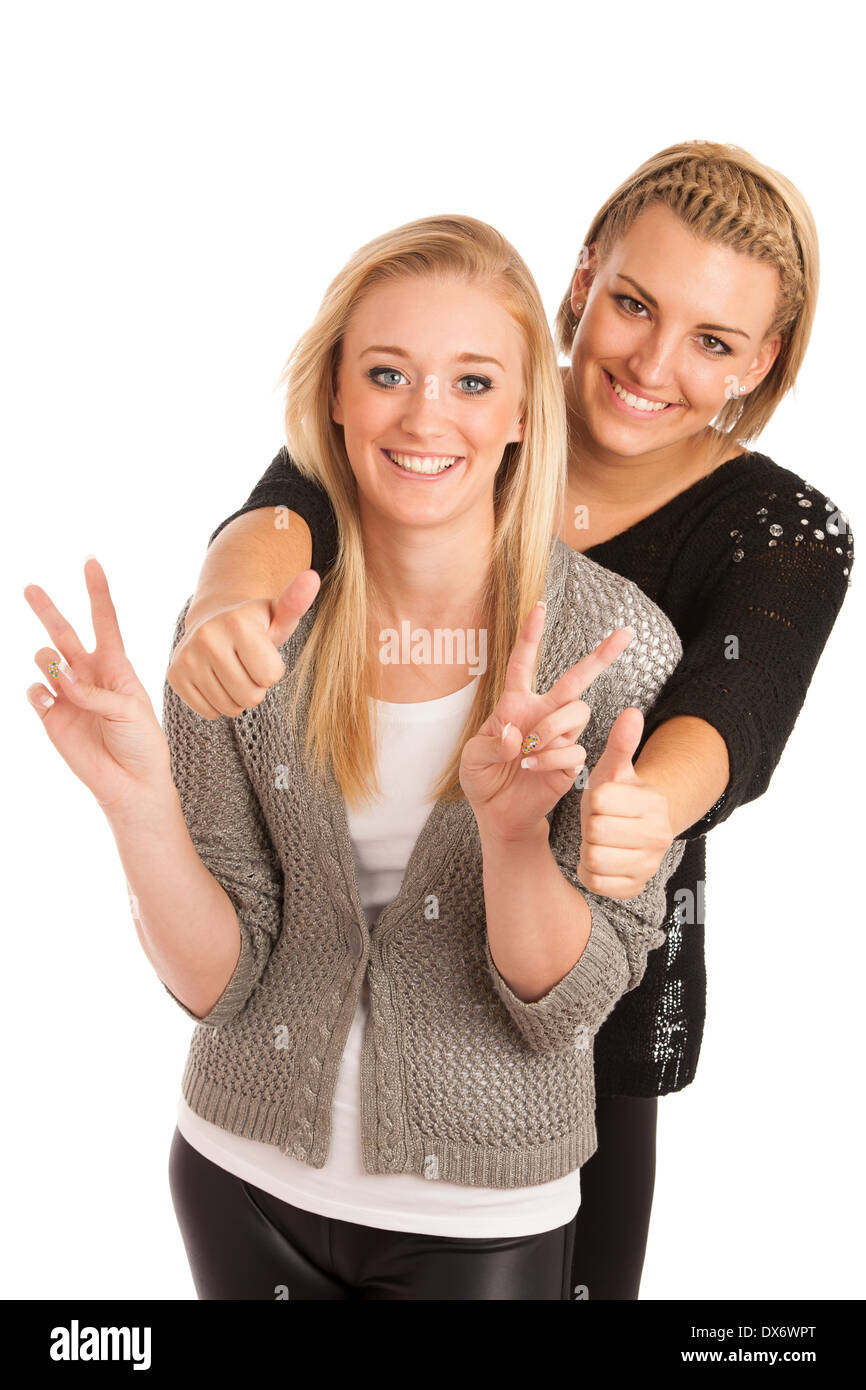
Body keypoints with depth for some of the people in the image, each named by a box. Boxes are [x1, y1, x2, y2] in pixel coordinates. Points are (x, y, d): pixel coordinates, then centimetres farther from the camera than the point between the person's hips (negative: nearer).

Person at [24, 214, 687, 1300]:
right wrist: (139, 801, -29)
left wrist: (513, 831, -34)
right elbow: (218, 981, -12)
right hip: (244, 1175, 2)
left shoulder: (615, 642, -16)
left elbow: (567, 1004, -15)